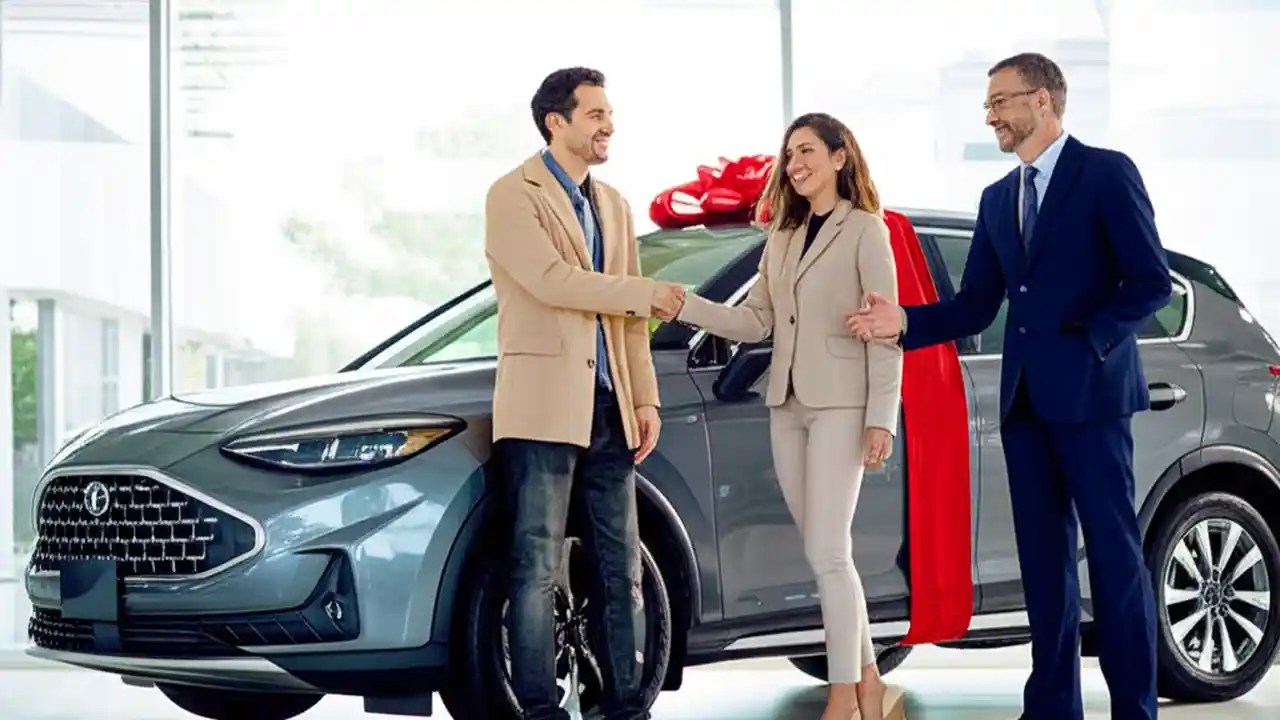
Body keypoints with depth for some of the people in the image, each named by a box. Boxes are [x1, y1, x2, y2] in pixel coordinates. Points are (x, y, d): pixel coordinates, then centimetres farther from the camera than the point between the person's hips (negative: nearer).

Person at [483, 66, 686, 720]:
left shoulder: (612, 205, 19)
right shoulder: (514, 196, -4)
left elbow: (628, 316, 17)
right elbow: (551, 280, -17)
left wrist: (644, 398, 9)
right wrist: (649, 294, -13)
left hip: (607, 407, 7)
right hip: (544, 405, -7)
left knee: (621, 568, 8)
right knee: (537, 567, -5)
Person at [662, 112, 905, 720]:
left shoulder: (865, 230, -3)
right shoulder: (781, 238, 15)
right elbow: (755, 322, 11)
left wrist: (882, 418, -14)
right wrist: (683, 305, -3)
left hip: (840, 405, -6)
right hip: (786, 407, 6)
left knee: (827, 553, -11)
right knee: (826, 555, 8)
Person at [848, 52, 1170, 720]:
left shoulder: (1106, 172, -3)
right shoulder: (997, 198, 16)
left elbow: (1151, 281, -8)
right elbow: (973, 309, 13)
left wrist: (1087, 339, -15)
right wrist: (905, 321, -2)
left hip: (1088, 390, -6)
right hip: (1025, 398, 6)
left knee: (1113, 551, -4)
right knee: (1043, 556, 8)